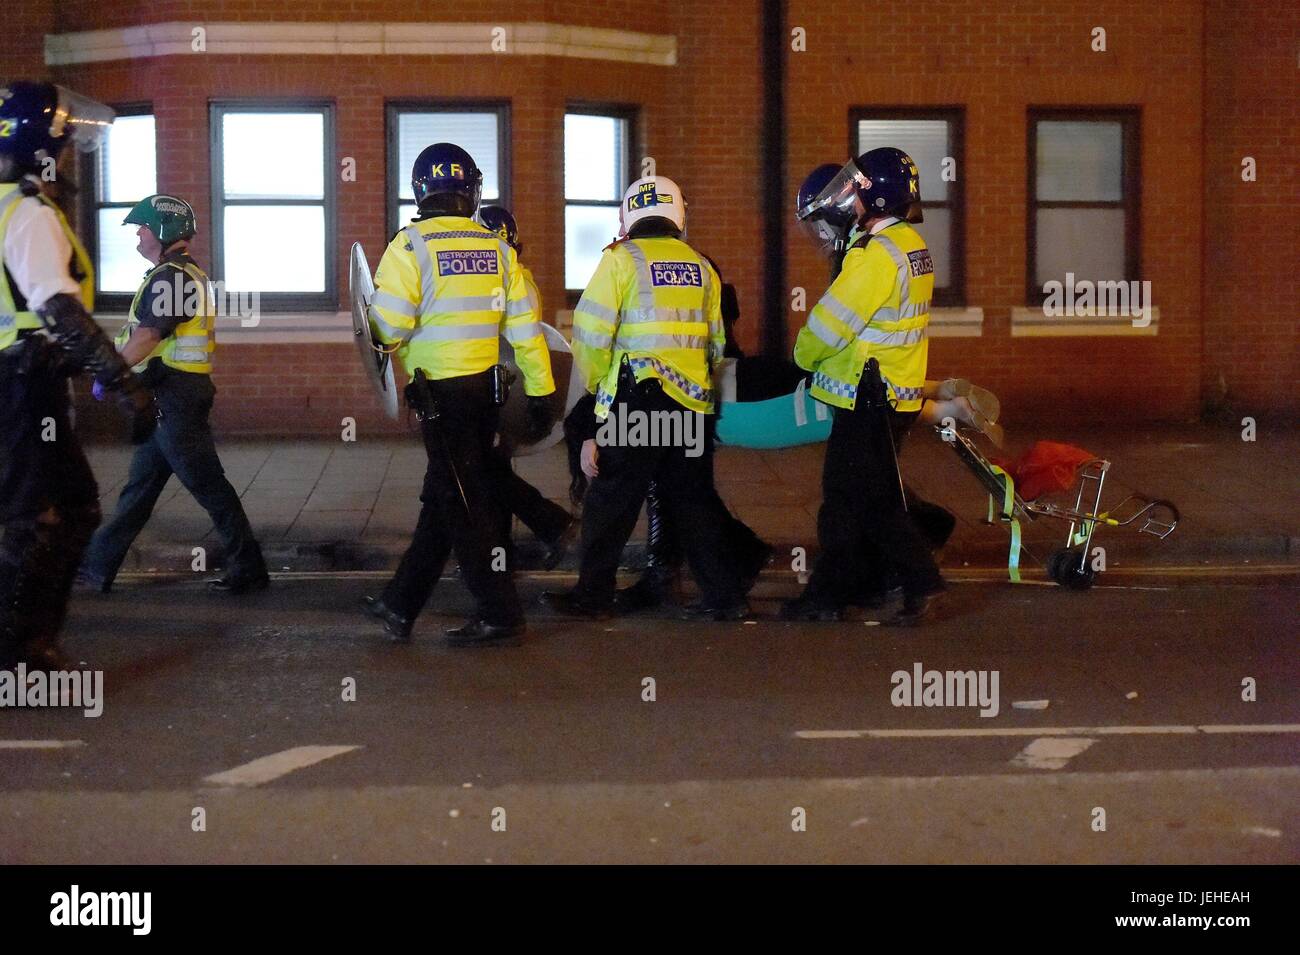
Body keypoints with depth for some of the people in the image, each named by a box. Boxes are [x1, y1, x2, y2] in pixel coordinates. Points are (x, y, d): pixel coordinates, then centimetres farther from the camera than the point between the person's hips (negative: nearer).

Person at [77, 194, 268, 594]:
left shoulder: (169, 277, -15)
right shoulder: (190, 274, 18)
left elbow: (146, 337, -21)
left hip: (173, 396, -11)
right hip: (170, 398, 11)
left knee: (208, 485, -5)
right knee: (139, 486, 13)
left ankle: (248, 569, 1)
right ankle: (99, 566, 19)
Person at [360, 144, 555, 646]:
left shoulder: (411, 246, -11)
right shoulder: (497, 248, 3)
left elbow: (388, 325, -15)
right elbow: (524, 326, 4)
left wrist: (379, 341, 9)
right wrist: (539, 392, 9)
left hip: (441, 392, -6)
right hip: (487, 387, 6)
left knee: (463, 503, 2)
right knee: (441, 497, 14)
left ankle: (500, 615, 4)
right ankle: (401, 605, 23)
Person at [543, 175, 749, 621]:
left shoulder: (621, 259, -3)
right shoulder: (701, 266, 11)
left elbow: (591, 335, -6)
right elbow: (715, 345, 15)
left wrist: (597, 386, 10)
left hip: (635, 400, -5)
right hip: (693, 404, 5)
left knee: (610, 501, 5)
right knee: (692, 501, 13)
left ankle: (593, 594, 11)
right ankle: (725, 595, 12)